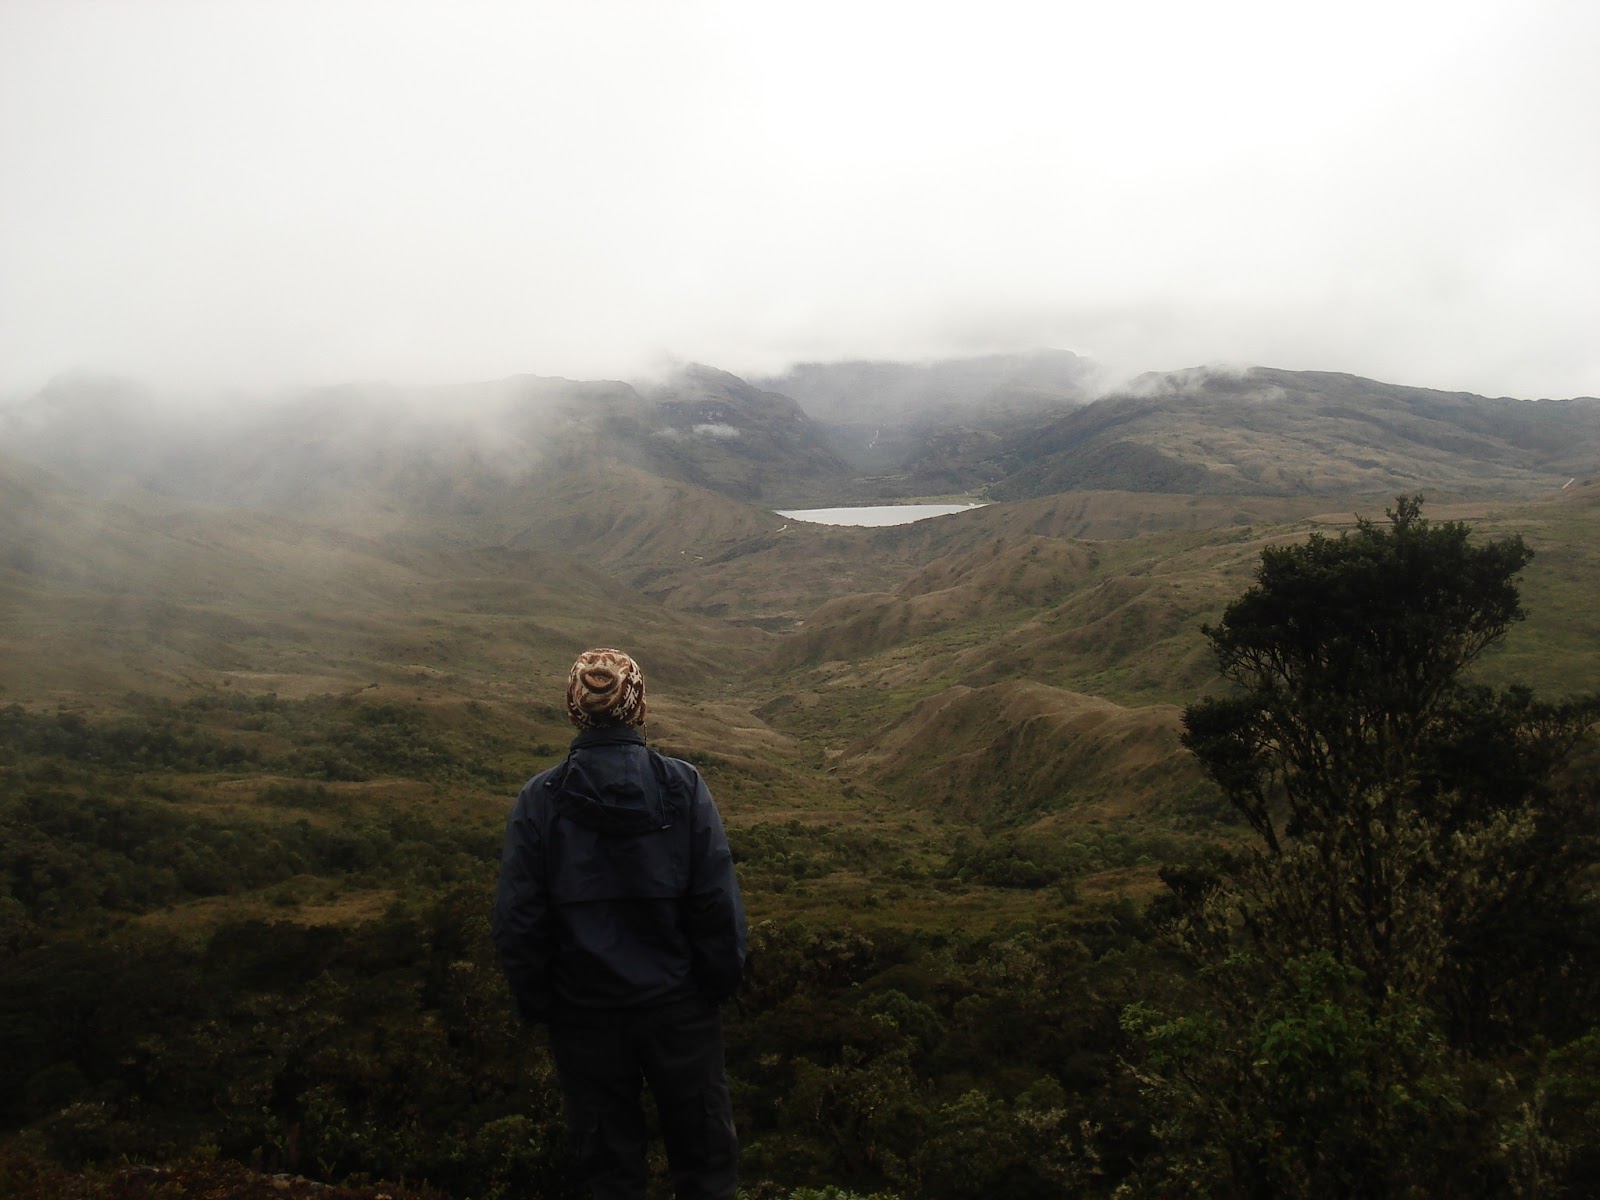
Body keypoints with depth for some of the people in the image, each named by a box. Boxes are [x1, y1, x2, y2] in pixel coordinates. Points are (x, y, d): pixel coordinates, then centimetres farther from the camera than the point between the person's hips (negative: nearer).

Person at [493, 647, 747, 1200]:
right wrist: (721, 979, 4)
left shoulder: (538, 800, -10)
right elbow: (717, 900, -11)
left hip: (585, 1014, 1)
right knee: (703, 1153, 18)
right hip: (679, 1005, 0)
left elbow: (518, 920, -7)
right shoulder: (683, 786, -12)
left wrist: (536, 1003, 7)